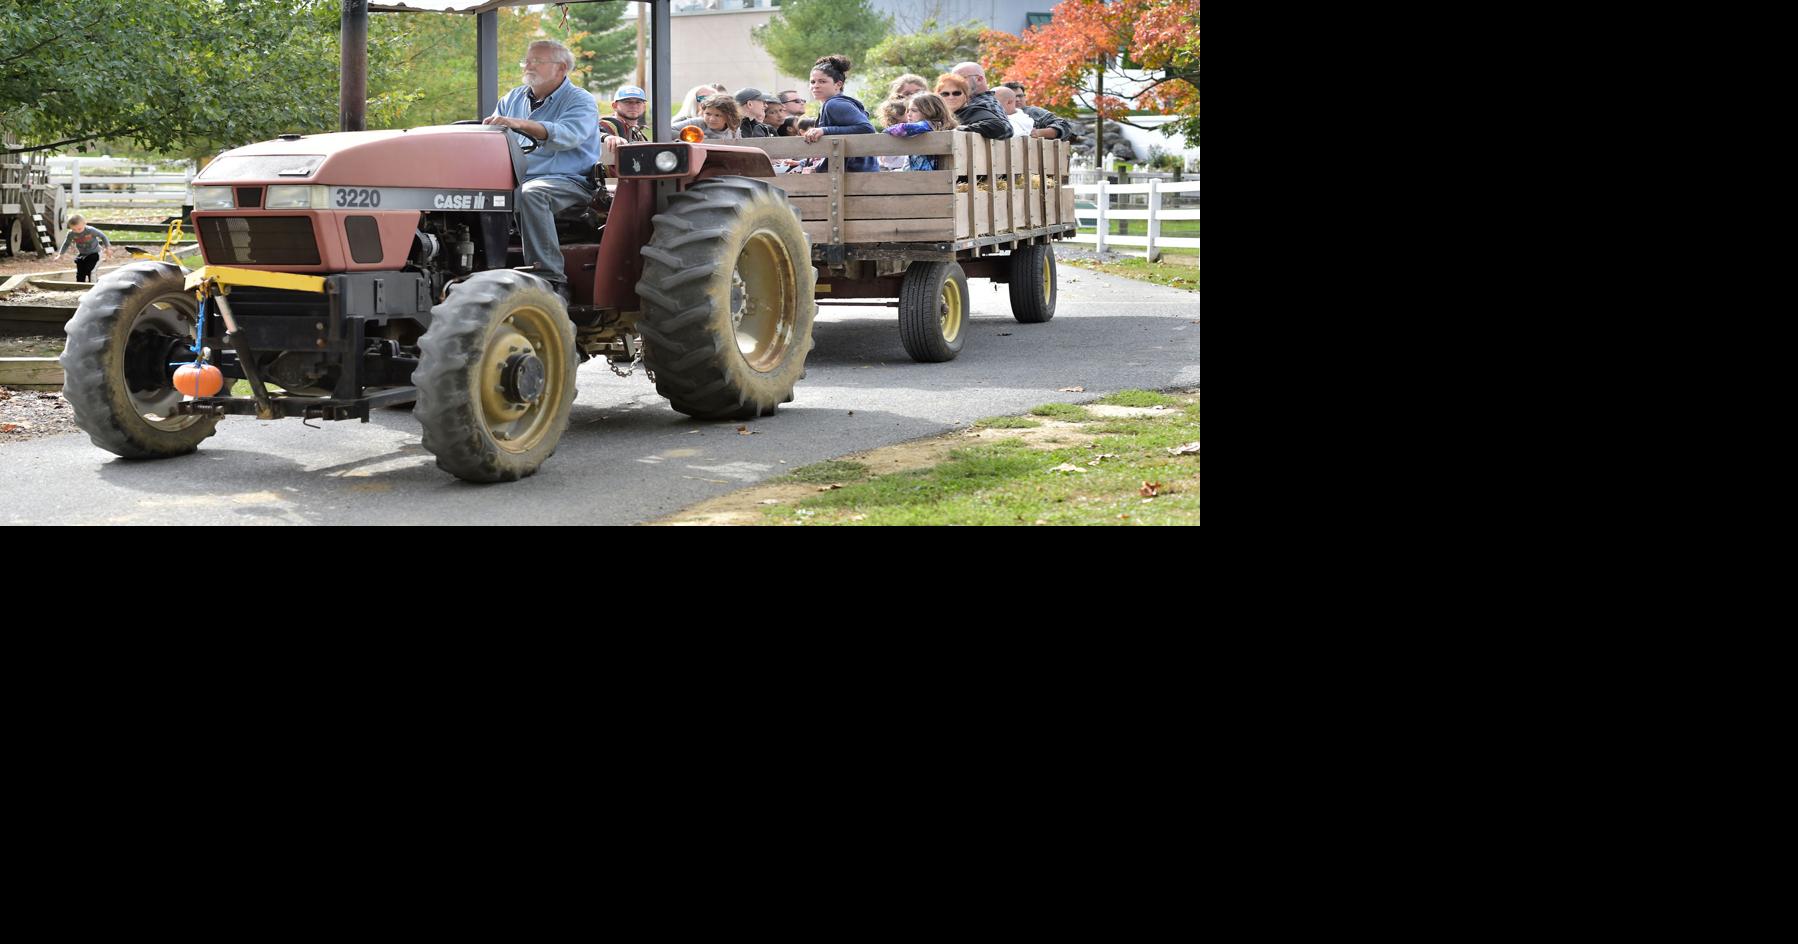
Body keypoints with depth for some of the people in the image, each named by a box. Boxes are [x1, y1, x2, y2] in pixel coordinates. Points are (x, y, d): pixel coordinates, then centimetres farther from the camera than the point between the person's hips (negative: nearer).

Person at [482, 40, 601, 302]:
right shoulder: (513, 99, 23)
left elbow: (567, 134, -20)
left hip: (568, 181, -6)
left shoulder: (581, 101, 2)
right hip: (515, 179, 6)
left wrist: (519, 124, -33)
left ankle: (551, 279, -37)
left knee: (530, 193, -38)